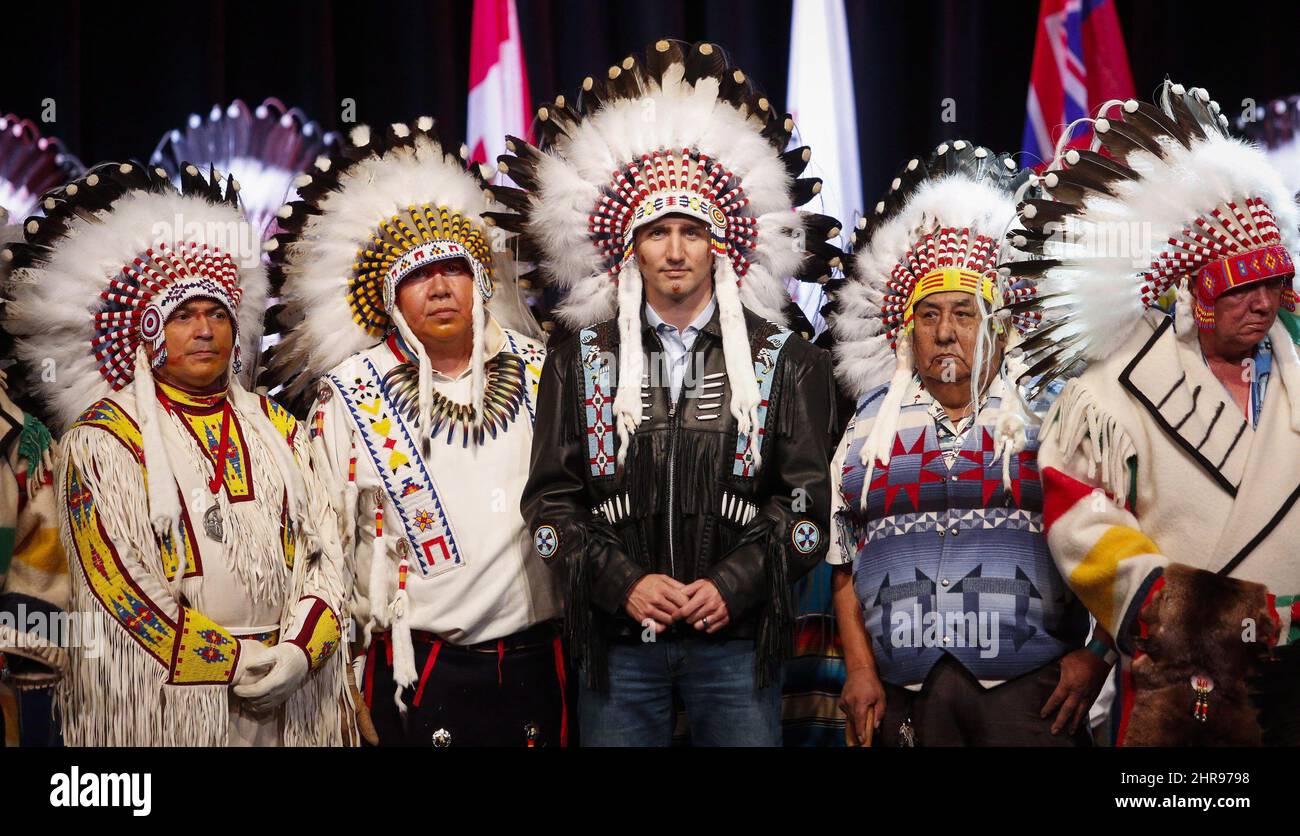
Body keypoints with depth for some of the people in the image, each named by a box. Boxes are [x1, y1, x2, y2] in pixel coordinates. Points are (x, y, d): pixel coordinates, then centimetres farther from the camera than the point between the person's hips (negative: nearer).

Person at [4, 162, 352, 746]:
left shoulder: (275, 427, 11)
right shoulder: (101, 439, -2)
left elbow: (322, 548, 6)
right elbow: (116, 577, -10)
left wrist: (302, 648, -11)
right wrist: (229, 660, -14)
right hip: (166, 693, -4)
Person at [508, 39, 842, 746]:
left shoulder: (782, 360, 5)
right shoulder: (580, 360, 6)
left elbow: (804, 499, 1)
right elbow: (552, 499, 2)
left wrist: (732, 585, -13)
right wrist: (625, 582, -12)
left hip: (738, 640, 0)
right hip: (618, 638, 0)